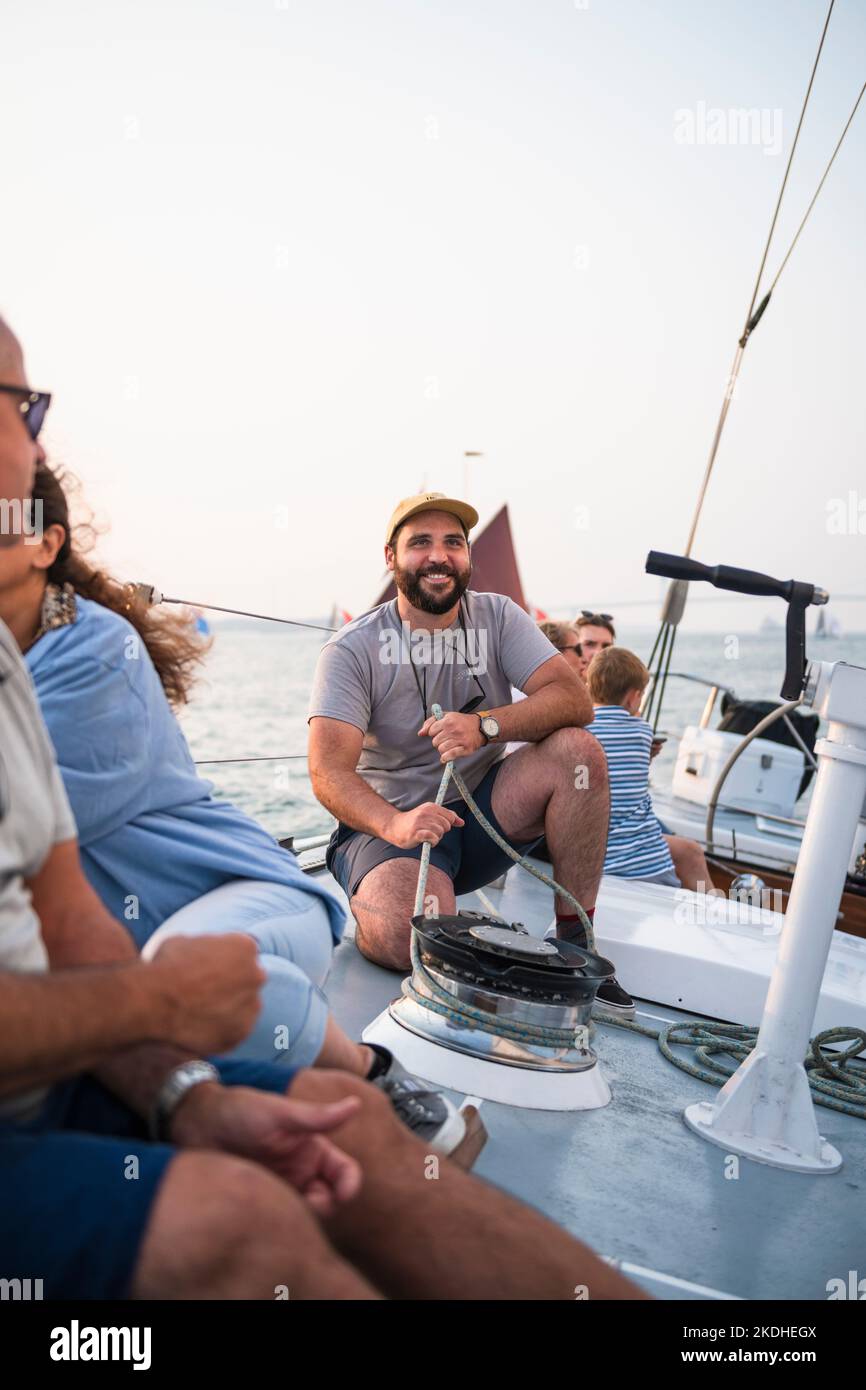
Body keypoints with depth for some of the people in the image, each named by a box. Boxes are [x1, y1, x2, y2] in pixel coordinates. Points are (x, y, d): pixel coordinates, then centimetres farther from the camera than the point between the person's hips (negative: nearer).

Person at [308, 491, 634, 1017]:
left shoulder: (498, 617, 0)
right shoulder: (352, 649, -10)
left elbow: (574, 700, -13)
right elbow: (329, 771, -20)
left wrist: (485, 725, -31)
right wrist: (393, 824, -40)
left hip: (483, 811, 4)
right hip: (390, 822, -4)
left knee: (577, 749, -21)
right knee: (409, 940, -34)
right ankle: (365, 909, 4)